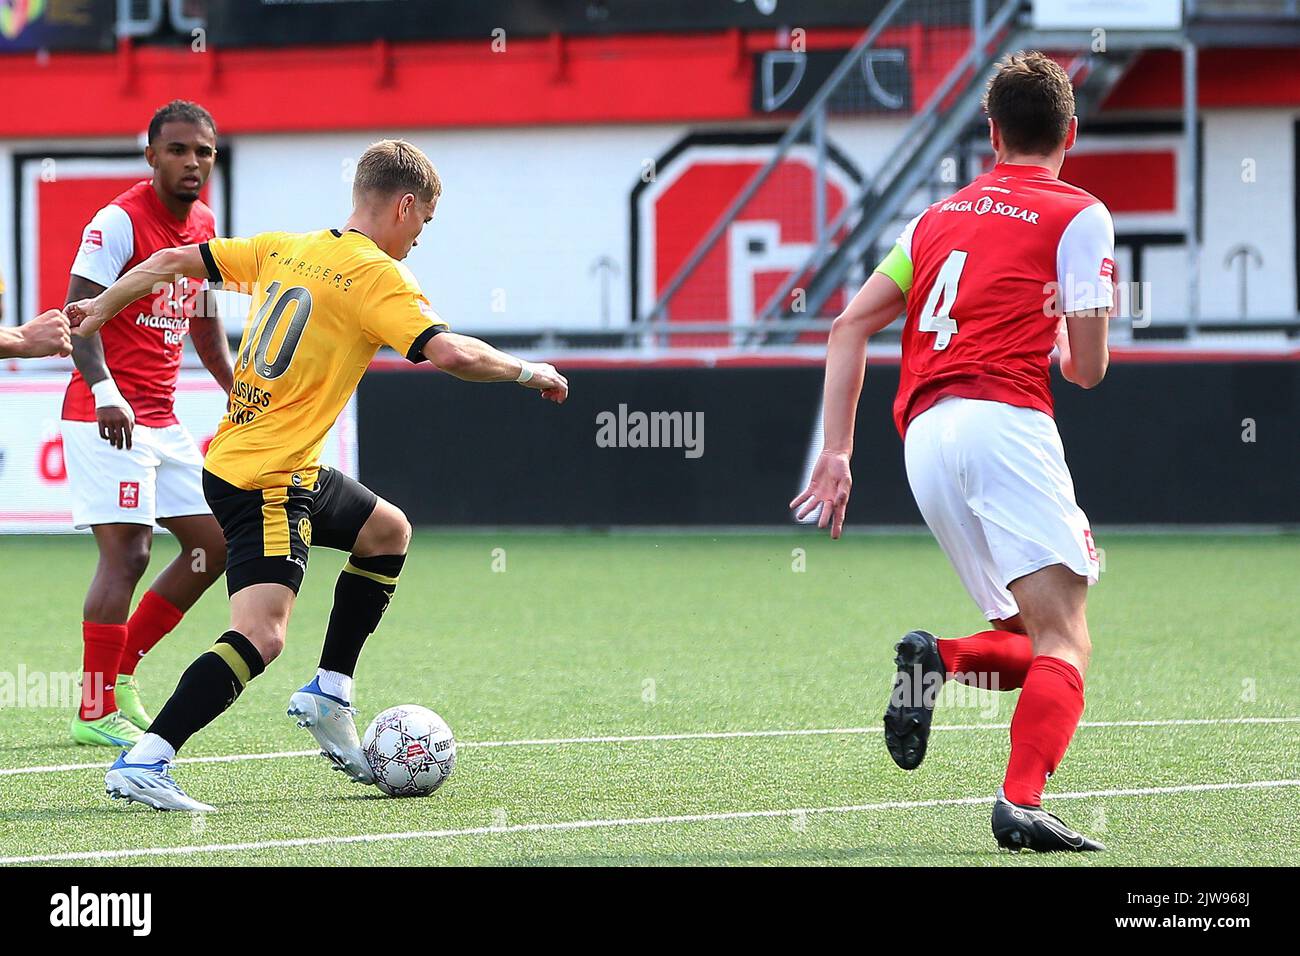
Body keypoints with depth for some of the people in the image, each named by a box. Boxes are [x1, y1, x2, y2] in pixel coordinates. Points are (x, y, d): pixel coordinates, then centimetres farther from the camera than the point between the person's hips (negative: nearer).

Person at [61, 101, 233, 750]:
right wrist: (105, 391, -34)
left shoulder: (203, 226, 12)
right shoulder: (119, 221, -13)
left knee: (215, 545, 8)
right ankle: (96, 712, -9)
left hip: (161, 417, 9)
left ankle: (119, 670, 17)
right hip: (109, 416, -9)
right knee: (126, 552, -14)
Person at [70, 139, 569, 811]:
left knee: (389, 531, 27)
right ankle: (143, 762, -26)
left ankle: (328, 695, 27)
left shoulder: (284, 248, 9)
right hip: (265, 480, -10)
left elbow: (174, 261, 15)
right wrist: (526, 371, -8)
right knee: (261, 637, -19)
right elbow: (450, 353, -24)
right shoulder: (374, 276, -13)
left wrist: (102, 306, 28)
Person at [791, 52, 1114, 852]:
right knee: (1066, 643, -10)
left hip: (923, 440, 6)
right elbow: (1086, 369, 5)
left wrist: (837, 452, 15)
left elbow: (850, 326, 18)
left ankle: (939, 661, -17)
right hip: (1002, 419, -6)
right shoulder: (1079, 216, 8)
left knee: (1032, 644, 13)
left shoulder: (941, 217, 25)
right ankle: (1022, 803, -31)